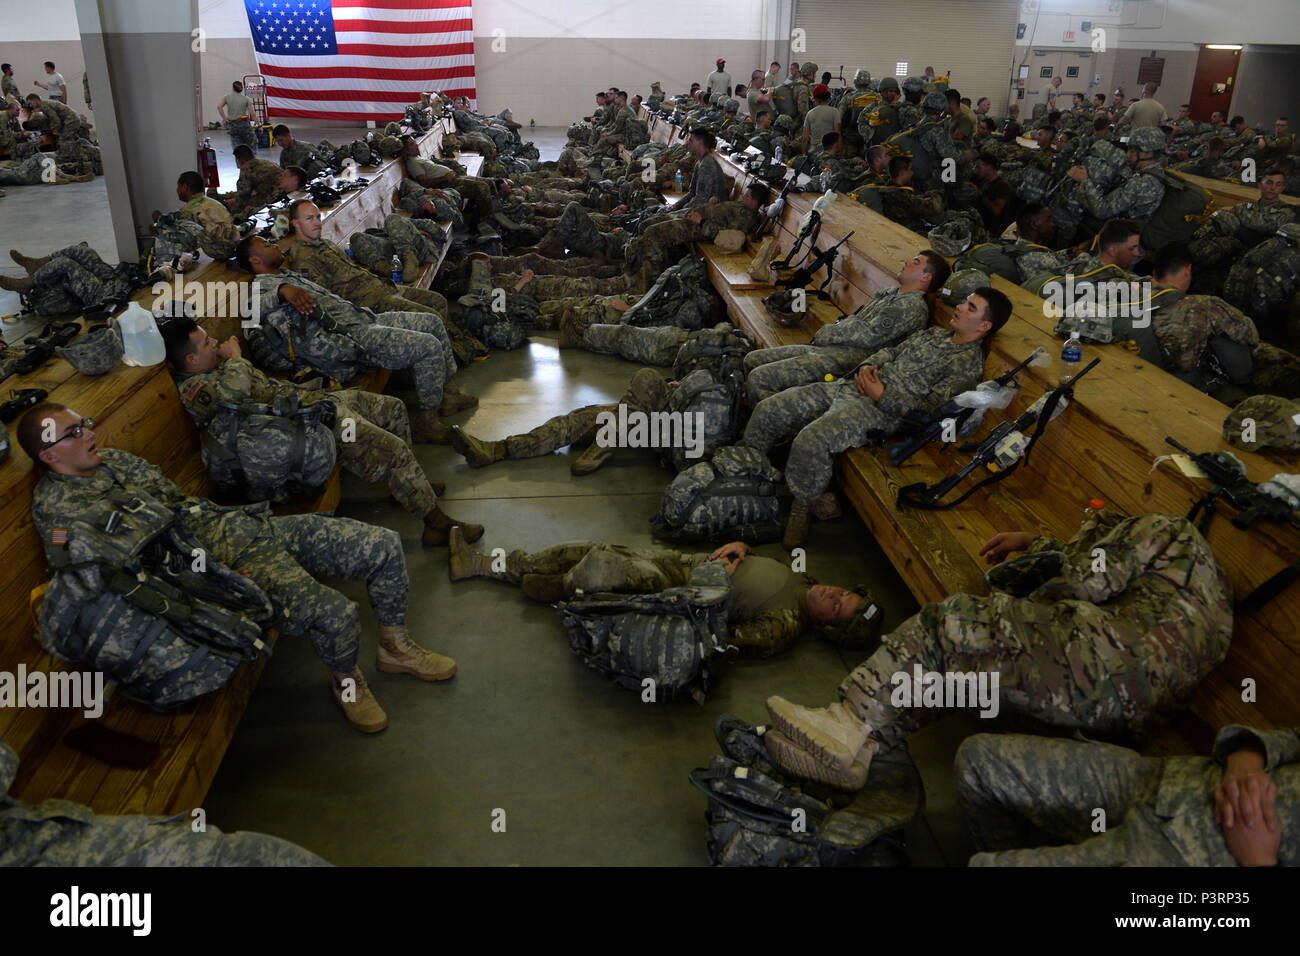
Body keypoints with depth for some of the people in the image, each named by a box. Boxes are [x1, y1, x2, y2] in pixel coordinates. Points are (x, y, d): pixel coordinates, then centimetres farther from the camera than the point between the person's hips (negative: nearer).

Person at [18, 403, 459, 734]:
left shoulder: (115, 459, 18)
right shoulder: (55, 504, -3)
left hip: (243, 523, 8)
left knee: (384, 546, -2)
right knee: (335, 612, -29)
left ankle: (396, 647, 17)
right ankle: (347, 680, 4)